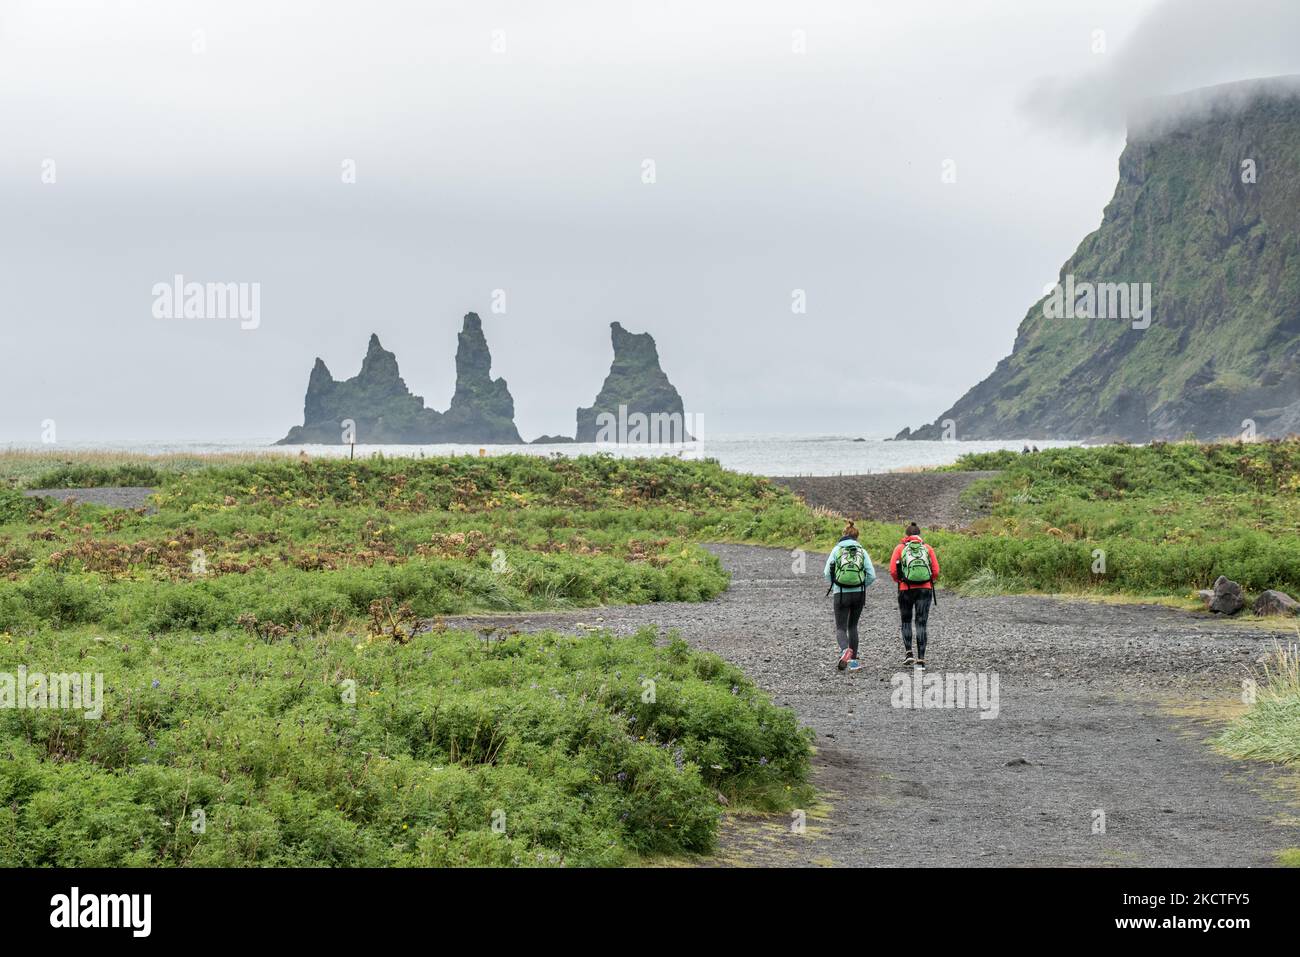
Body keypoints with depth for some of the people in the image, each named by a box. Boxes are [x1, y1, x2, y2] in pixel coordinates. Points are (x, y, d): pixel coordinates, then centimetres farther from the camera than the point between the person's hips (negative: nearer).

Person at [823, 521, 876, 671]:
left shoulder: (837, 549, 0)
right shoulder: (862, 551, 3)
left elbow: (827, 572, -4)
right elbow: (872, 575, -2)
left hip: (841, 594, -2)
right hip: (859, 594, 2)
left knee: (841, 628, 3)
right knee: (852, 626, 19)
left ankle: (845, 650, -27)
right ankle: (853, 660, 16)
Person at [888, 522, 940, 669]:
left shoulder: (900, 548, 3)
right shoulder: (927, 548, 6)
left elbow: (893, 571, -5)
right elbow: (936, 571, 0)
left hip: (906, 589, -1)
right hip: (925, 590, 1)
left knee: (906, 621, 16)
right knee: (921, 623, 4)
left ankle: (908, 653, 0)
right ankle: (921, 659, -1)